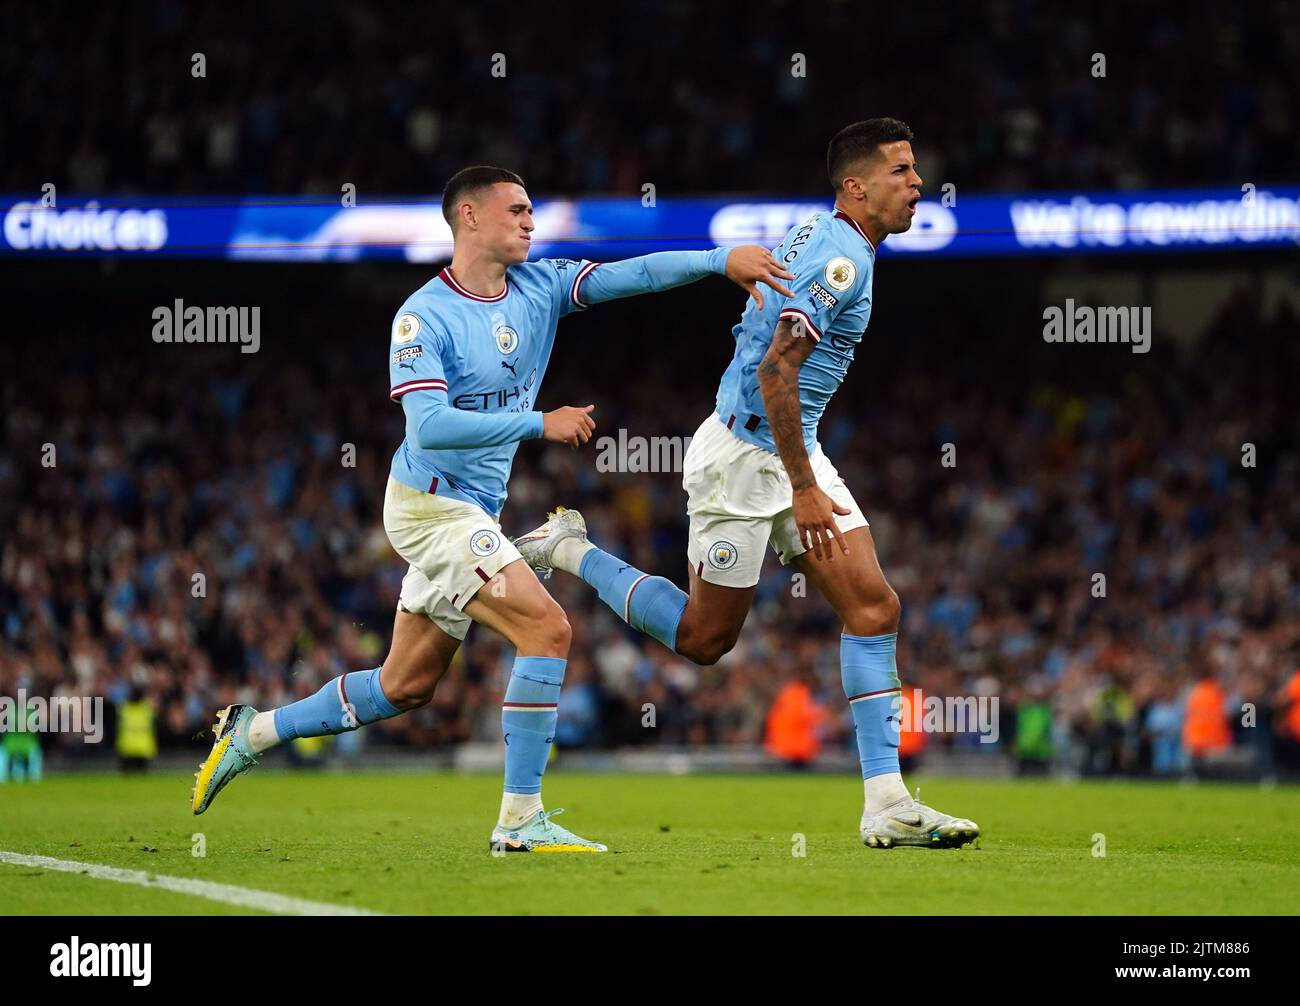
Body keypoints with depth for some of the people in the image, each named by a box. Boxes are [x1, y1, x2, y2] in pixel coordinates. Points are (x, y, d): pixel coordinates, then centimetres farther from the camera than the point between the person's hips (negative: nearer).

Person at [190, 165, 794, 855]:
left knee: (406, 686, 13)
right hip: (431, 505, -8)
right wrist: (539, 424, -27)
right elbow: (429, 427, -25)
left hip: (474, 514, 8)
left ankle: (253, 732, 27)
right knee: (547, 630, -18)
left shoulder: (540, 287, 4)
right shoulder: (423, 318, -15)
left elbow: (628, 275, -7)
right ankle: (520, 819, -13)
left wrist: (721, 259, -22)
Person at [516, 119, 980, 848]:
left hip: (793, 450, 10)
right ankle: (571, 551, 22)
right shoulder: (842, 258, -20)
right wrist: (804, 489, -25)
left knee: (874, 605, -3)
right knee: (704, 638, 3)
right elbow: (776, 371, -27)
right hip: (744, 457, -10)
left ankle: (886, 804, -6)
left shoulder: (822, 238, 11)